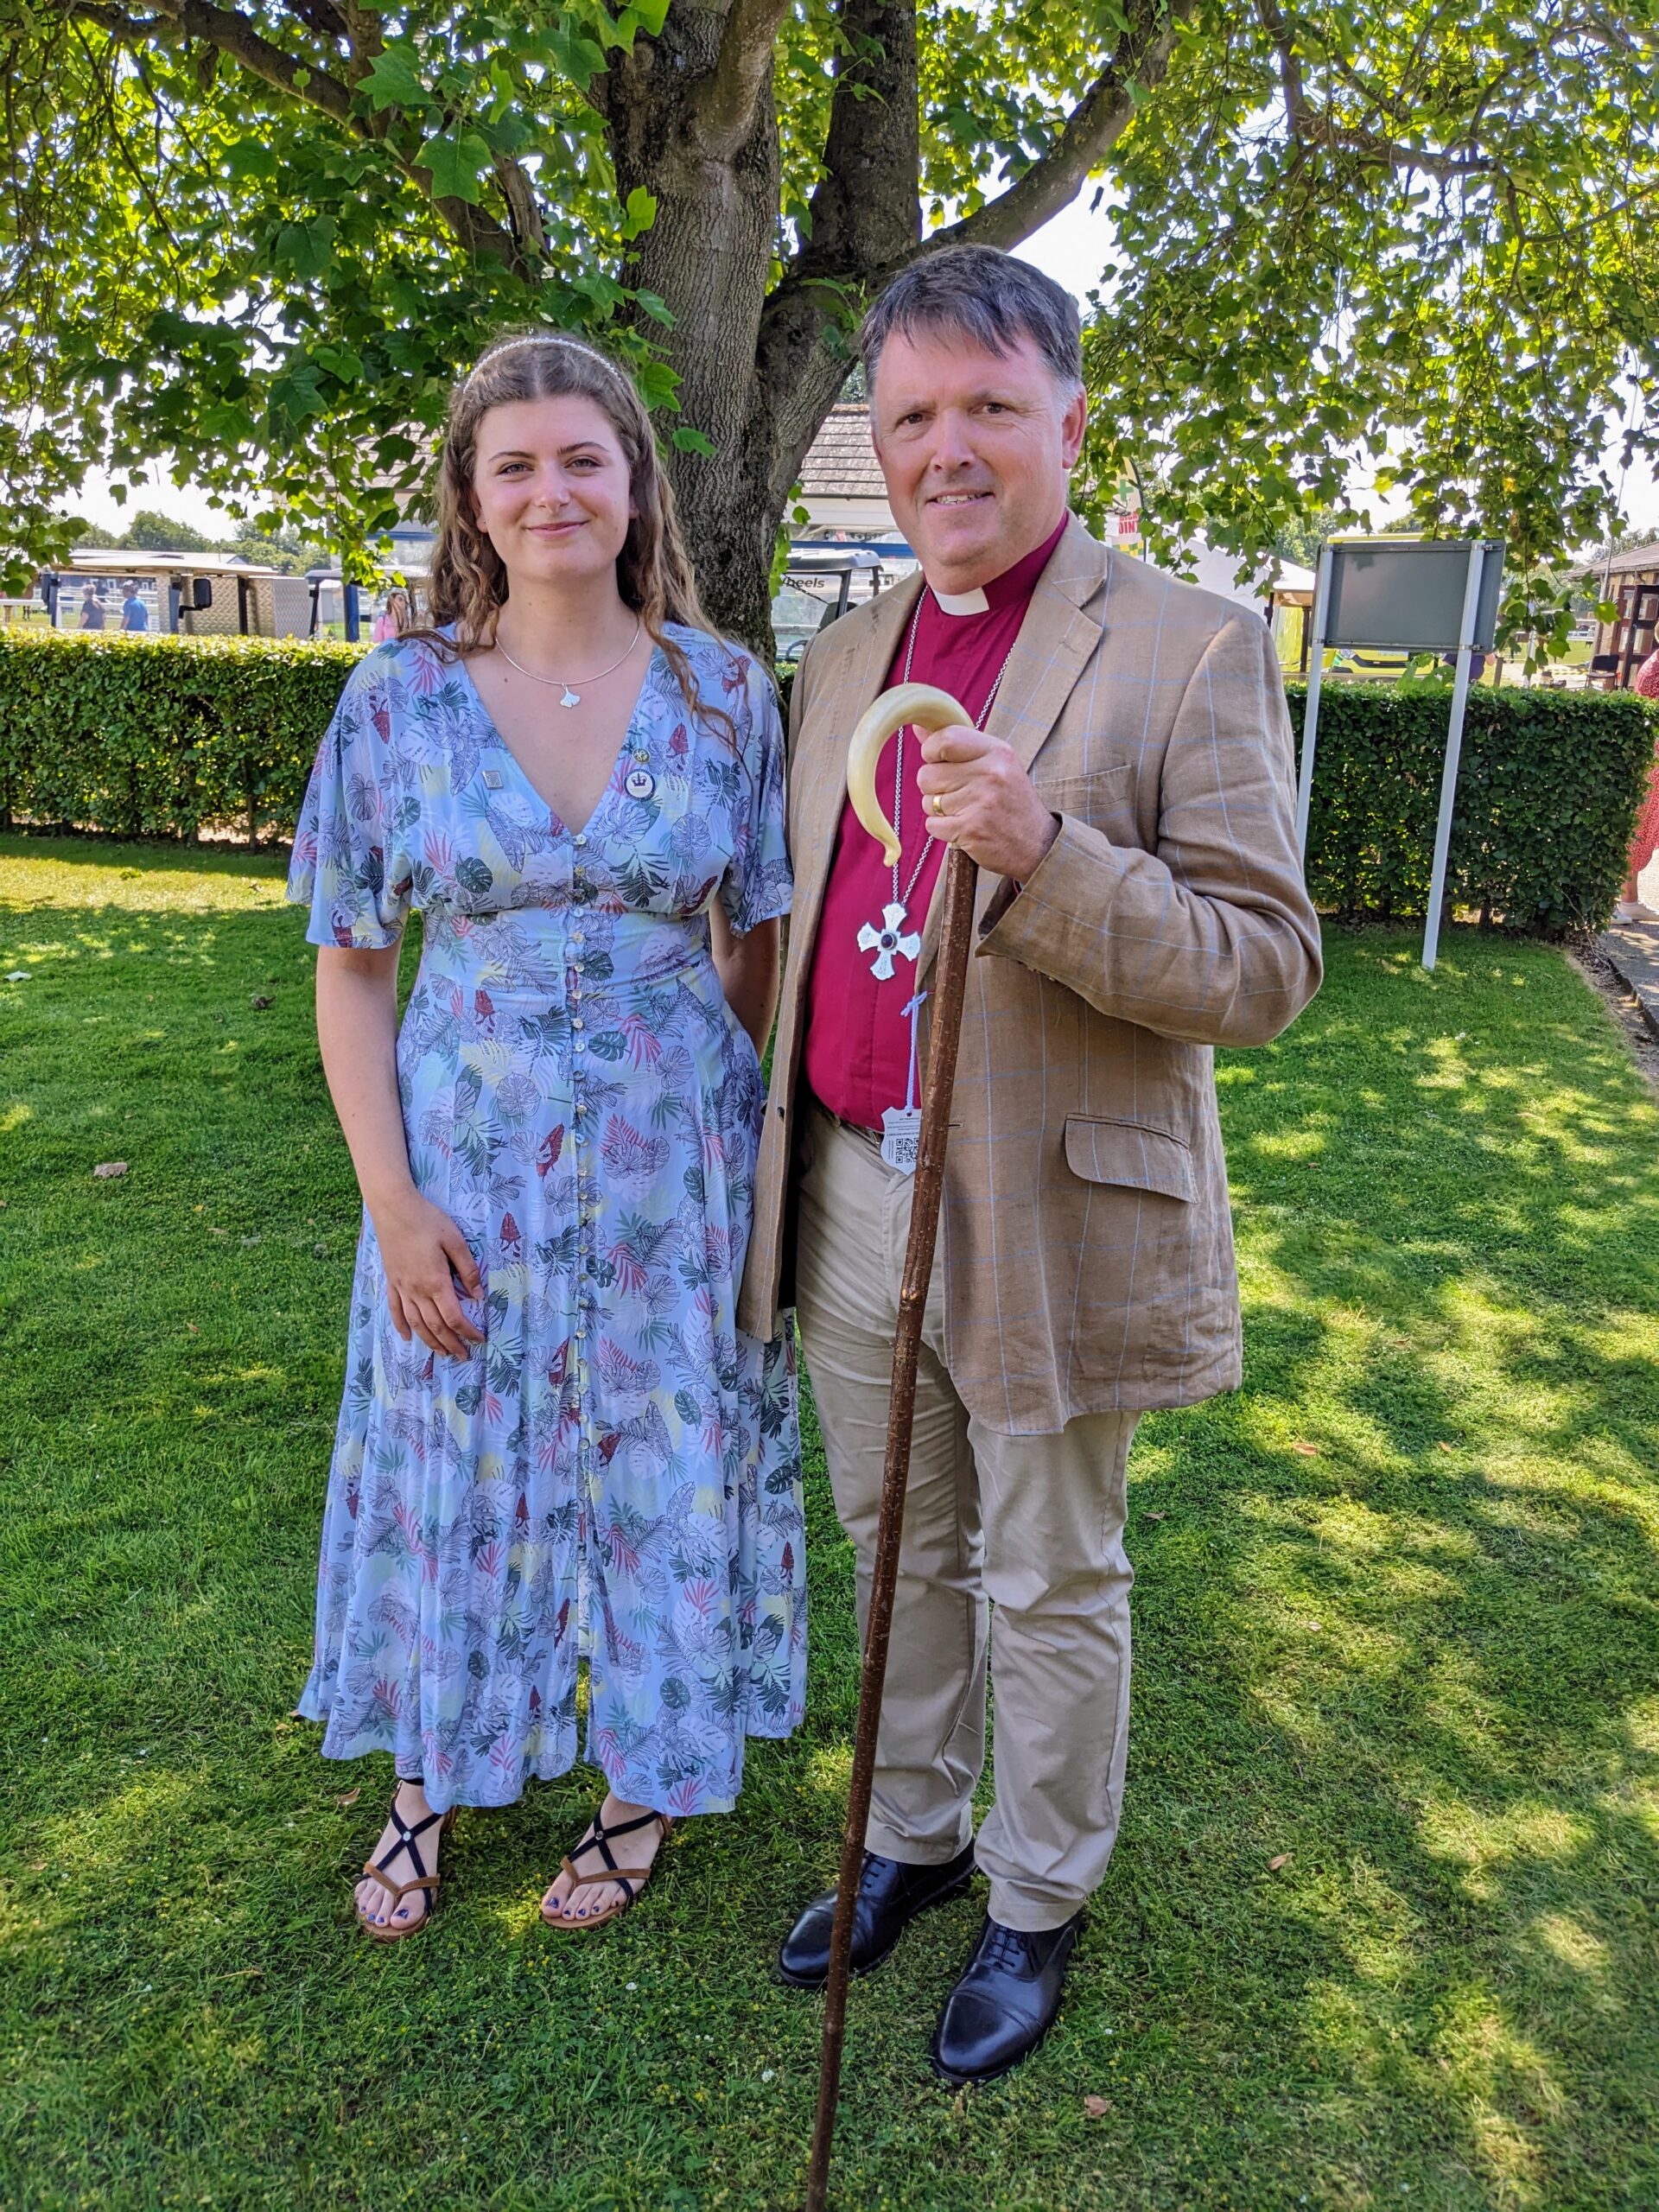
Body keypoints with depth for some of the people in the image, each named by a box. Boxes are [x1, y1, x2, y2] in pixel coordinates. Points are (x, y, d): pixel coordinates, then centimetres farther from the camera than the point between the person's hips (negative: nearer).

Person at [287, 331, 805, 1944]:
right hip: (470, 1165, 1)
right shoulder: (400, 697, -3)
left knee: (662, 1465, 12)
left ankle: (647, 1776, 38)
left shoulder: (725, 691, -2)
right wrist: (394, 1200, -8)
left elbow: (757, 947, 4)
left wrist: (754, 1144, -1)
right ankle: (429, 1776, 40)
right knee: (458, 1471, 14)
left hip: (669, 1165, 0)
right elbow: (351, 964, -1)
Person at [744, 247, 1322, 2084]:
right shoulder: (843, 661, 10)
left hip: (1046, 1218, -5)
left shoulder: (1193, 654, -9)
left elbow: (1264, 971, -15)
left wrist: (1043, 855, -30)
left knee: (1050, 1586, 12)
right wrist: (778, 1159, 16)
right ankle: (911, 1840, 43)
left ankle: (1040, 1900, 36)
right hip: (848, 1194, 6)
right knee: (897, 1554, 21)